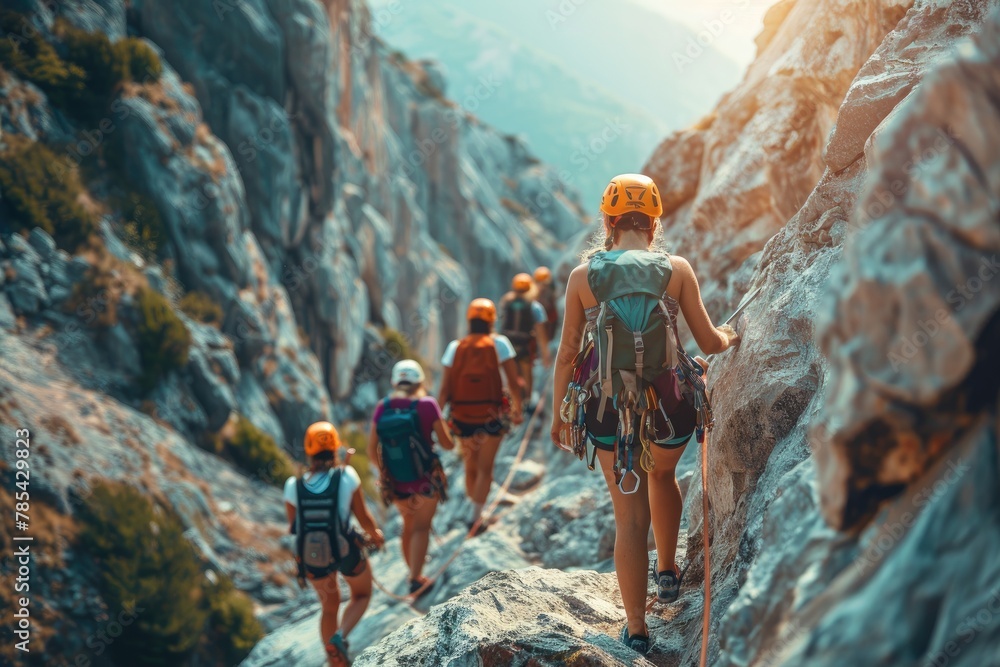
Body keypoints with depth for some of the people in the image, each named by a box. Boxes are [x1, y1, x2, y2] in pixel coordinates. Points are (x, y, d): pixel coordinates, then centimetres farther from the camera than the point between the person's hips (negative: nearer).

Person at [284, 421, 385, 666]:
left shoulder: (293, 486, -11)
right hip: (346, 551, -3)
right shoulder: (347, 476, -17)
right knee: (362, 594, 26)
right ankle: (340, 636, -1)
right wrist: (376, 534, 12)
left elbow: (294, 525, 1)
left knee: (330, 606, 27)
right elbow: (363, 517, -9)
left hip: (311, 556, 3)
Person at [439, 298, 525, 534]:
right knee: (485, 469, 8)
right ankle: (475, 517, 2)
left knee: (470, 468, 18)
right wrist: (518, 408, 1)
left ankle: (475, 509, 32)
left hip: (463, 417, 2)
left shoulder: (454, 347, -2)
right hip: (492, 415, -2)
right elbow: (513, 381, -10)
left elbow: (445, 387, -5)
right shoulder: (499, 344, -6)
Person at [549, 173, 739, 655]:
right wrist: (729, 335, 25)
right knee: (661, 475, 33)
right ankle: (667, 572, 38)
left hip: (608, 406, 0)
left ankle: (637, 629, 15)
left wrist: (557, 413, 12)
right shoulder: (676, 269, -4)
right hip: (671, 404, 1)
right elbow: (710, 343, 1)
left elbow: (567, 353, 0)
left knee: (629, 515, 10)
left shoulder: (583, 275, -3)